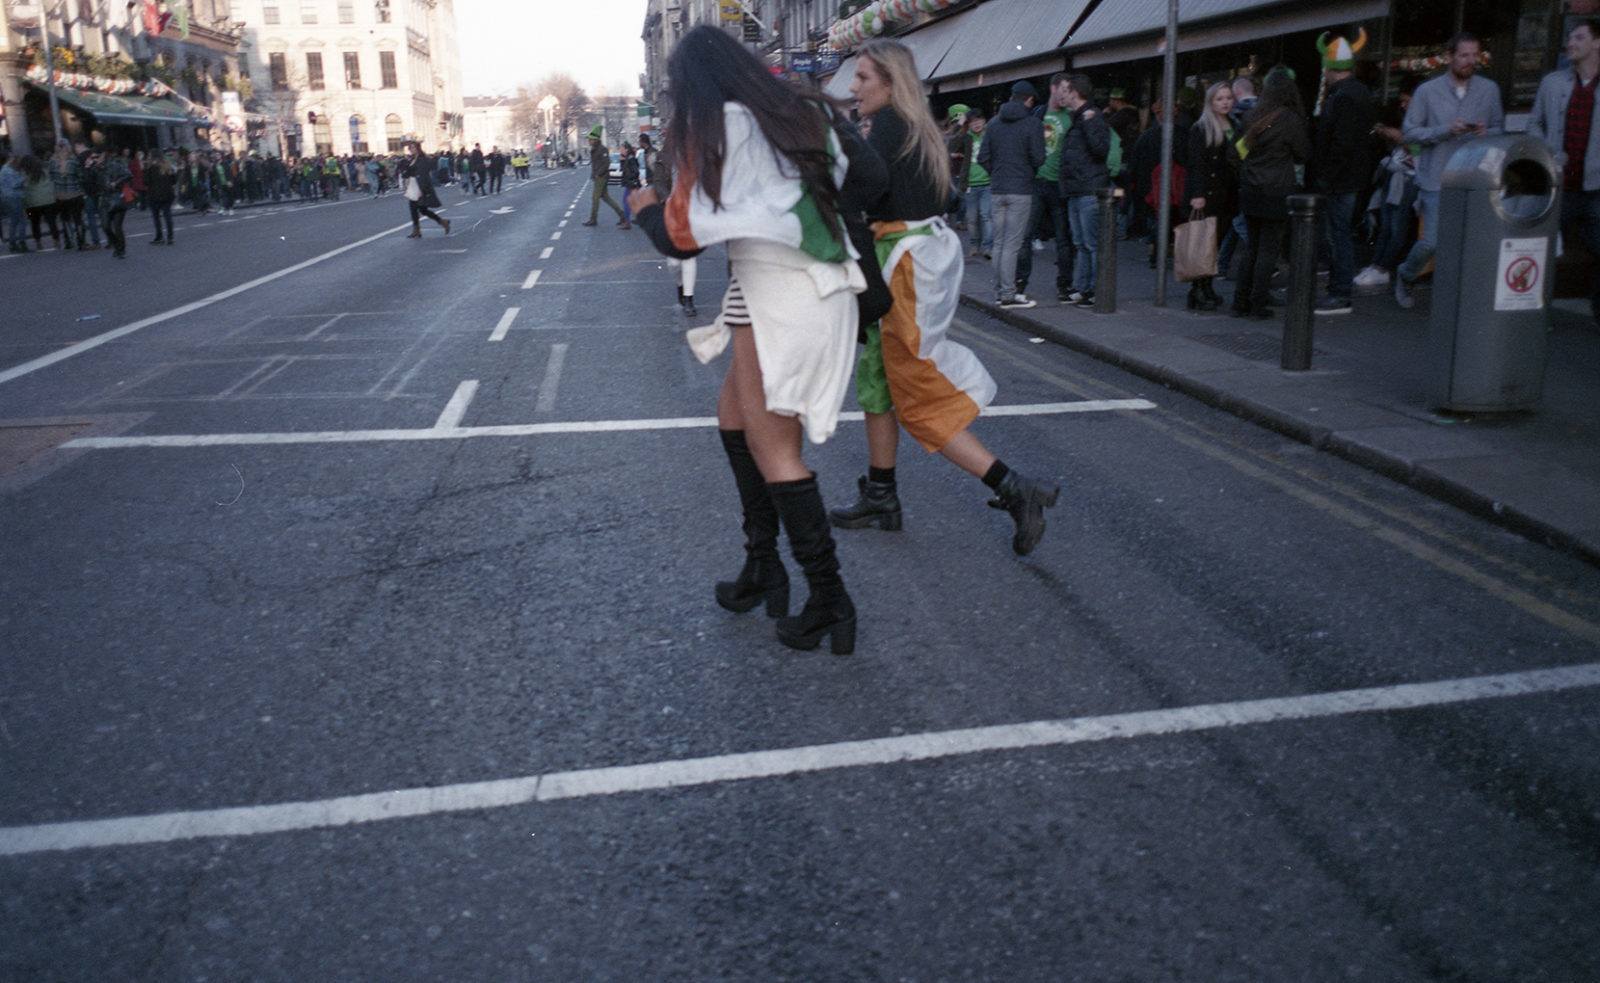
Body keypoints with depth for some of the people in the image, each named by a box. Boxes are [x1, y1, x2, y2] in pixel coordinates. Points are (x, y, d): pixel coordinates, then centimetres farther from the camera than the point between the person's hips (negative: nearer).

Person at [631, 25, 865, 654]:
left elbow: (683, 233, -11)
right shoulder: (794, 117, 15)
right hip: (818, 290, 9)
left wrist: (648, 206, 10)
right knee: (734, 413, 18)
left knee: (771, 449, -4)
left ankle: (829, 598, -1)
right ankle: (762, 566, 22)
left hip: (779, 299, -9)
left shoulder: (721, 126, -9)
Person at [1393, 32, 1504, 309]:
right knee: (1432, 242, -5)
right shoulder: (1427, 91, 2)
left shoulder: (1489, 90, 10)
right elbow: (1409, 131, -1)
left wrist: (1487, 133, -9)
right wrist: (1447, 130, -14)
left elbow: (1499, 128, 15)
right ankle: (1405, 276, 24)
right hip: (1437, 180, -2)